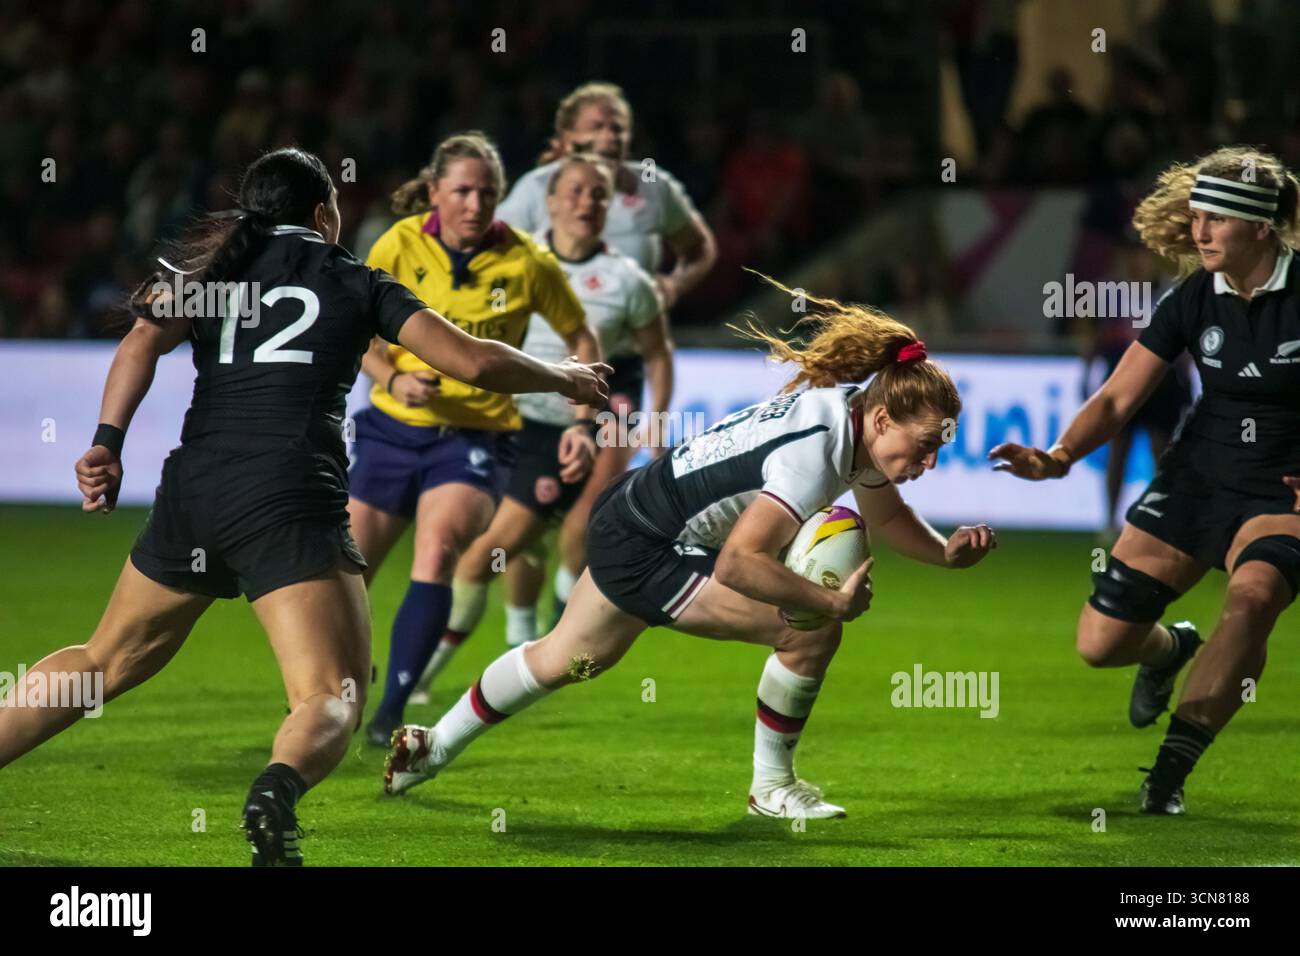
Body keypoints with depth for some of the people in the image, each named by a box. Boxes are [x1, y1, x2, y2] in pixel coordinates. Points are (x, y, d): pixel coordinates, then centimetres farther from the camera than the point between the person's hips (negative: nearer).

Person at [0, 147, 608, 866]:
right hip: (289, 504, -4)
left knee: (107, 661, 22)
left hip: (191, 491, 4)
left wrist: (107, 442, -7)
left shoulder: (212, 269, 19)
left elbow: (145, 341, 1)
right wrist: (564, 378, 22)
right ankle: (278, 787, -42)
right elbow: (471, 361, 7)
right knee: (334, 694, -9)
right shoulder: (358, 284, 13)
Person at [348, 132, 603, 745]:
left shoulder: (526, 263, -10)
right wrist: (392, 378, -17)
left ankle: (393, 710, -25)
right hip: (393, 427, 2)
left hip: (476, 437, -2)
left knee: (437, 551, -28)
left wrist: (583, 423, -5)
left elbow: (580, 339, 5)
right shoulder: (399, 246, -7)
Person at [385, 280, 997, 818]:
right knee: (811, 632, -14)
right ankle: (772, 786, 6)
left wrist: (947, 552, -6)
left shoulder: (860, 414, -6)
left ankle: (435, 746, 44)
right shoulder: (815, 452, -34)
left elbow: (885, 516, 11)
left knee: (564, 660, 26)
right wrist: (834, 601, -34)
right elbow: (738, 563, -40)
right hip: (643, 549, -10)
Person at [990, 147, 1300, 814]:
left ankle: (1169, 774, -29)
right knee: (1099, 643, -2)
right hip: (1197, 478, 4)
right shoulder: (1194, 299, -3)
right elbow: (1118, 398, -1)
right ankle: (1171, 649, 38)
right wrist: (1059, 457, -18)